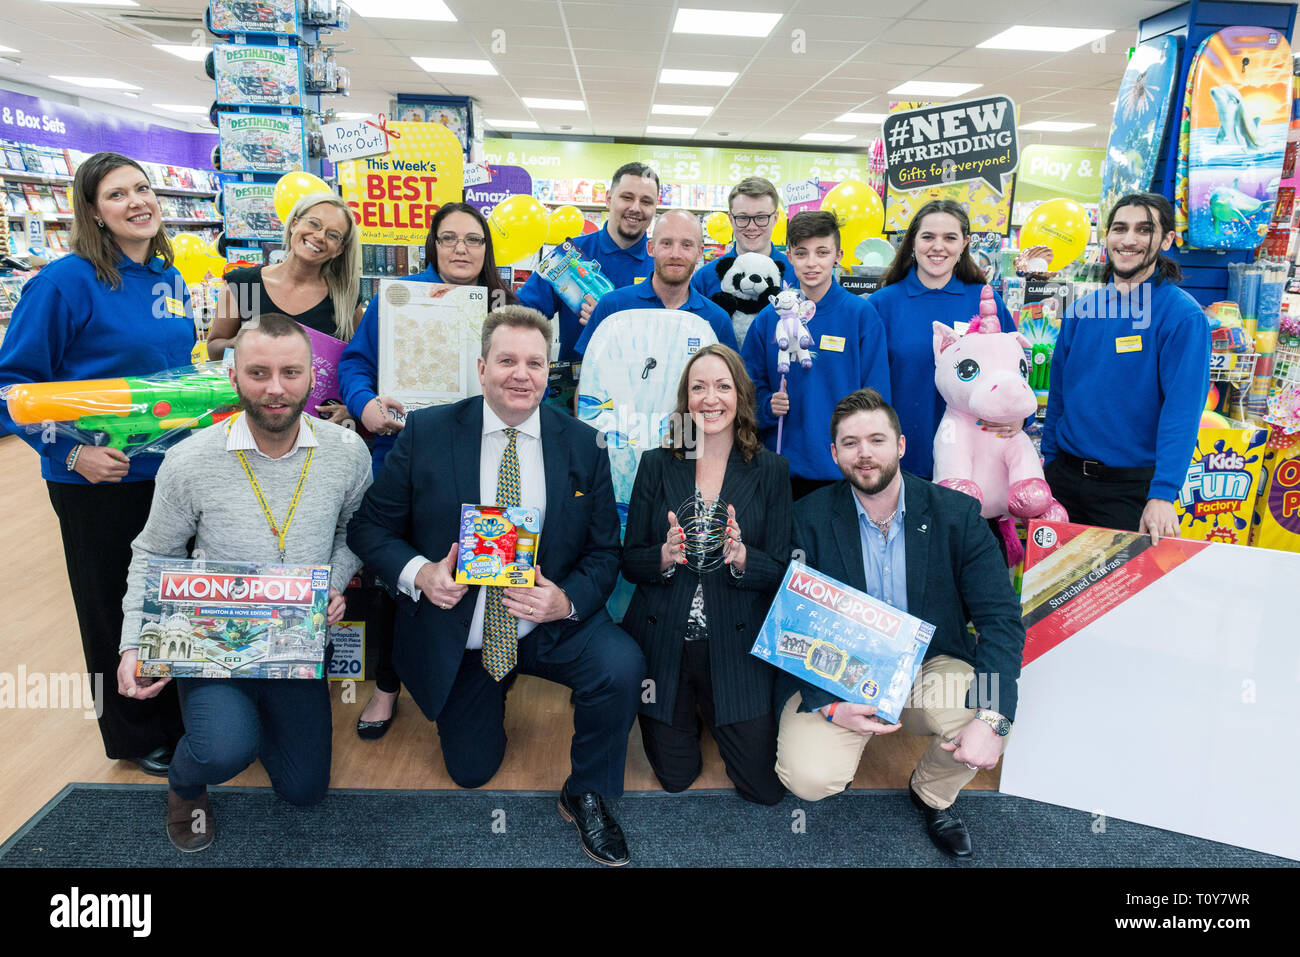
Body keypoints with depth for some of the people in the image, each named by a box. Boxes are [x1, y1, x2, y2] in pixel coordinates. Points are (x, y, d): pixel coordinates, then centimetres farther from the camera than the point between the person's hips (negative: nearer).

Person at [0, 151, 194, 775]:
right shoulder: (68, 281, -15)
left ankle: (180, 712, 40)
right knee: (114, 607, 11)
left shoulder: (169, 278, 6)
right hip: (100, 480, -6)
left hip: (172, 469, 6)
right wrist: (71, 451, -22)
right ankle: (137, 737, 31)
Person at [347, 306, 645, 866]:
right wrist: (418, 572, -24)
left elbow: (604, 551, -3)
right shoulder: (426, 432, -9)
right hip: (456, 640, 1)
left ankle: (586, 795, -1)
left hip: (551, 625, 0)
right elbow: (368, 527, -4)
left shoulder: (584, 445, -6)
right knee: (471, 771, 13)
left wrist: (567, 601, -23)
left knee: (622, 667, -30)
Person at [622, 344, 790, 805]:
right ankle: (688, 715, 40)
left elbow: (782, 571, -3)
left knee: (766, 787, 3)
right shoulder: (656, 464, 0)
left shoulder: (771, 470, -2)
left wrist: (740, 557, -24)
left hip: (735, 648, 0)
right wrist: (666, 555, -22)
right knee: (674, 777, 10)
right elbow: (629, 562, 0)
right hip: (662, 645, 1)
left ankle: (715, 716, 30)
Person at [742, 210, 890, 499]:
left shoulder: (861, 316, -3)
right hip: (782, 468, 2)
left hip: (843, 470, -2)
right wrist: (769, 406, -10)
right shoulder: (769, 319, 4)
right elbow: (752, 386, 11)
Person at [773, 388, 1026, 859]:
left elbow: (1002, 617, -11)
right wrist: (829, 704, -23)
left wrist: (992, 718, -25)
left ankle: (932, 794, 10)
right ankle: (845, 739, 17)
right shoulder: (809, 518, -9)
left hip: (930, 664, 2)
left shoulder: (956, 513, -7)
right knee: (808, 777, -24)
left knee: (983, 717, -28)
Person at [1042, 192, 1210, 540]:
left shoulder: (1182, 315, -10)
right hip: (1064, 476, 5)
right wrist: (1048, 463, 9)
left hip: (1132, 487, -4)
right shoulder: (1081, 311, 5)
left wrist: (1163, 494, -26)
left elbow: (1182, 409, -18)